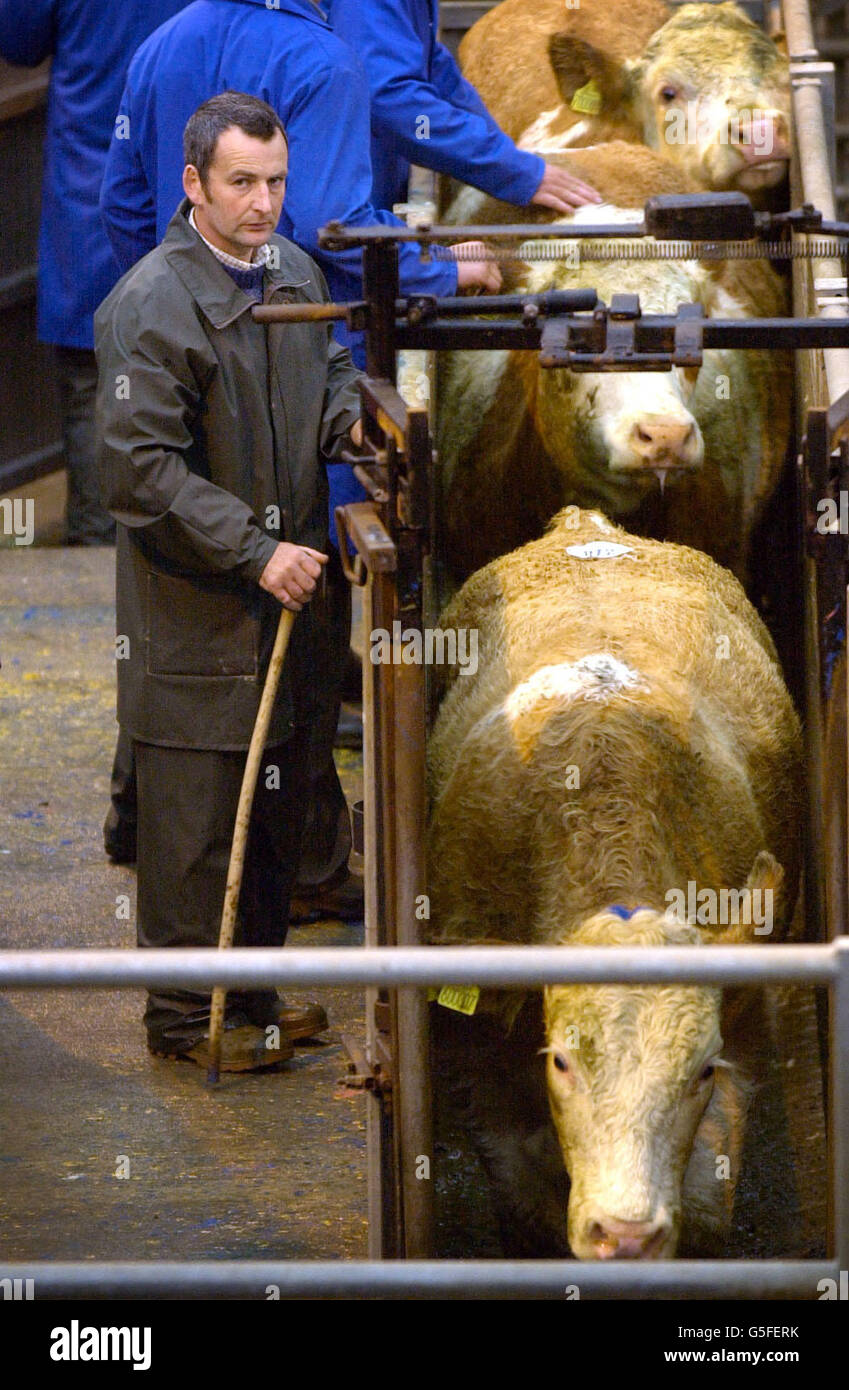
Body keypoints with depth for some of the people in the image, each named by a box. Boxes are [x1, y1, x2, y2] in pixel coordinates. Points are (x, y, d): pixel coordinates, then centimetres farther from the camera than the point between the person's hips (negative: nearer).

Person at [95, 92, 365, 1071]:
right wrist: (255, 551, -22)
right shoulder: (151, 304, -18)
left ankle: (254, 989, 30)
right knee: (196, 816, -2)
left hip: (283, 588, 8)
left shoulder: (295, 273, 7)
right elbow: (140, 469, -21)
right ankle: (187, 1014, 10)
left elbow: (327, 374, 25)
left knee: (276, 801, 16)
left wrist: (351, 418, 1)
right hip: (192, 611, -8)